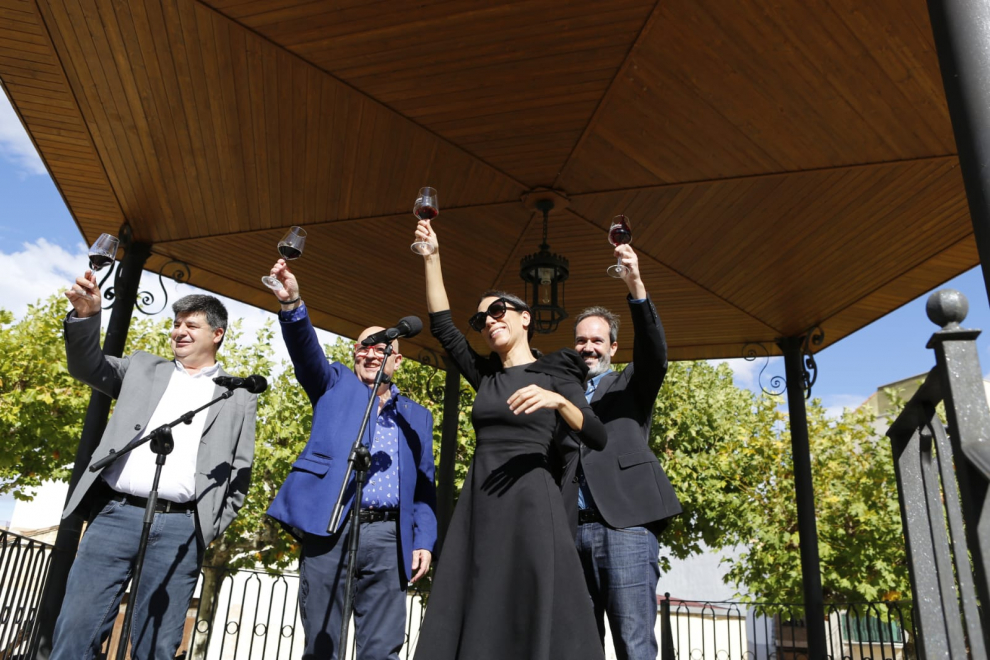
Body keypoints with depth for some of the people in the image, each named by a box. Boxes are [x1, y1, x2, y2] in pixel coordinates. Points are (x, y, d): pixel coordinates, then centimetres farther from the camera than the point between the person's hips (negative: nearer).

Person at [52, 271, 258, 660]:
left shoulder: (239, 396, 10)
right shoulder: (142, 369, 18)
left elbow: (240, 470, 8)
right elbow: (87, 367, 9)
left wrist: (213, 527, 0)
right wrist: (86, 315, -8)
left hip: (180, 528, -1)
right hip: (116, 515, 2)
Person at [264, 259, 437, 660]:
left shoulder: (416, 417, 18)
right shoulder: (336, 386, 14)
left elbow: (424, 487, 14)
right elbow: (306, 351, -5)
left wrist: (424, 541, 2)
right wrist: (292, 305, -23)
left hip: (387, 537, 2)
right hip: (329, 528, -1)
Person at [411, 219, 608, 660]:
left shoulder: (554, 374, 4)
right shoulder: (486, 375, 17)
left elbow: (598, 438, -6)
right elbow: (441, 325, 14)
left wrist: (557, 401, -23)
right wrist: (432, 256, 11)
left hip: (530, 503, -5)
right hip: (479, 506, 5)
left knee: (537, 623, -7)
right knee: (473, 621, 2)